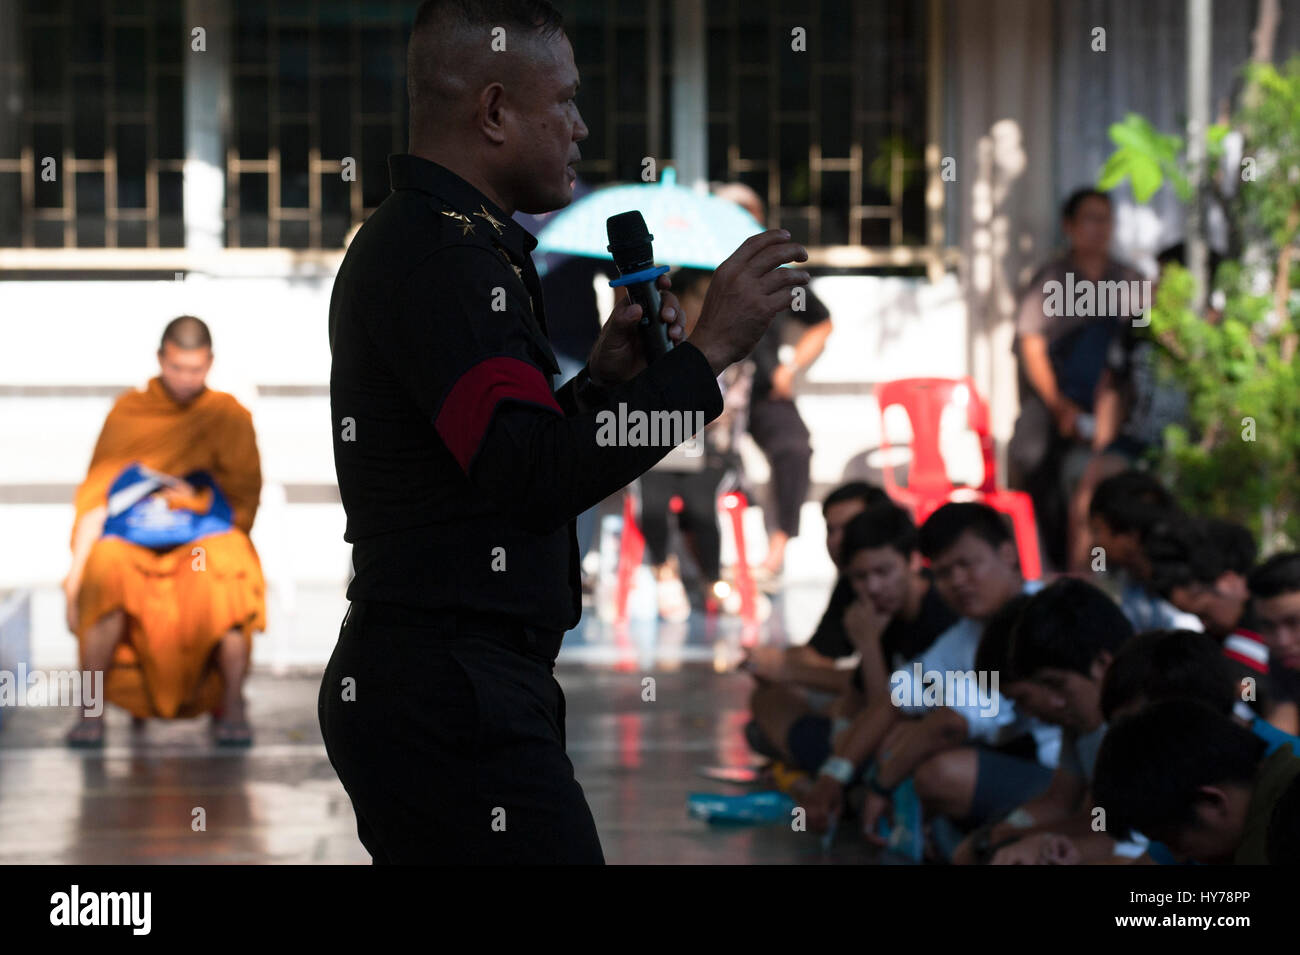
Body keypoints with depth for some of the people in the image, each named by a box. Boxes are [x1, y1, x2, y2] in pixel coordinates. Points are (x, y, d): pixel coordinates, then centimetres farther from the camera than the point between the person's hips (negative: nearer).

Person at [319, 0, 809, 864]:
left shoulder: (414, 241, 19)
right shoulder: (440, 256, -15)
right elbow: (534, 481, -26)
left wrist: (603, 376, 11)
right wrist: (707, 353, -23)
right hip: (451, 701, -11)